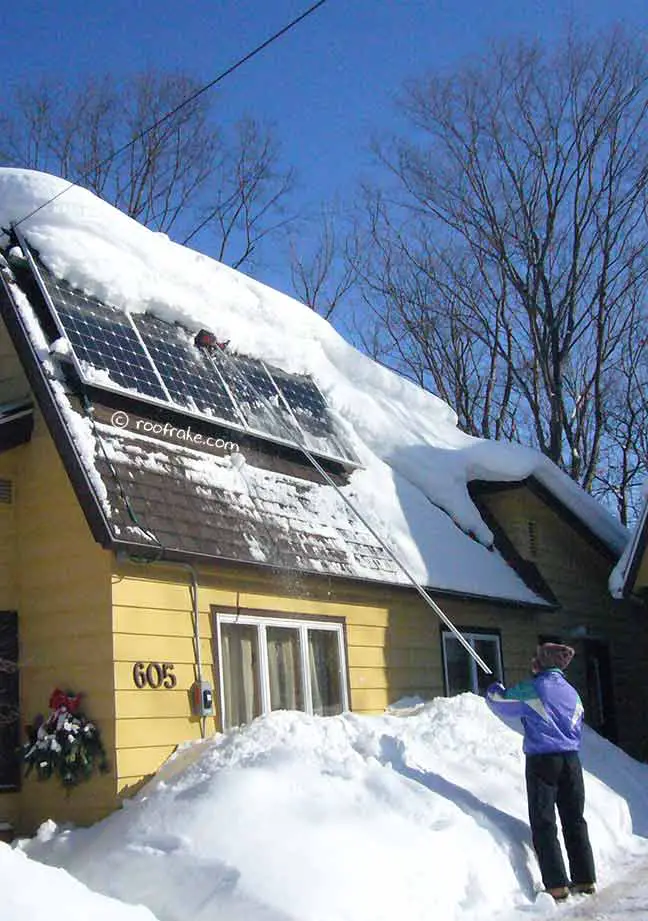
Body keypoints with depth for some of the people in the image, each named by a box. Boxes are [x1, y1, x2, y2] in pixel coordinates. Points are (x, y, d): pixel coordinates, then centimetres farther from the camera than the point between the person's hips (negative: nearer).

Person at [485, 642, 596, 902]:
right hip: (571, 760, 6)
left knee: (544, 824, -1)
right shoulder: (571, 692, 11)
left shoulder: (532, 689, -8)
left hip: (541, 761, -5)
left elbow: (498, 702, 2)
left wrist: (494, 688, 22)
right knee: (574, 821, 14)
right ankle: (586, 879, 15)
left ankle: (557, 885, -5)